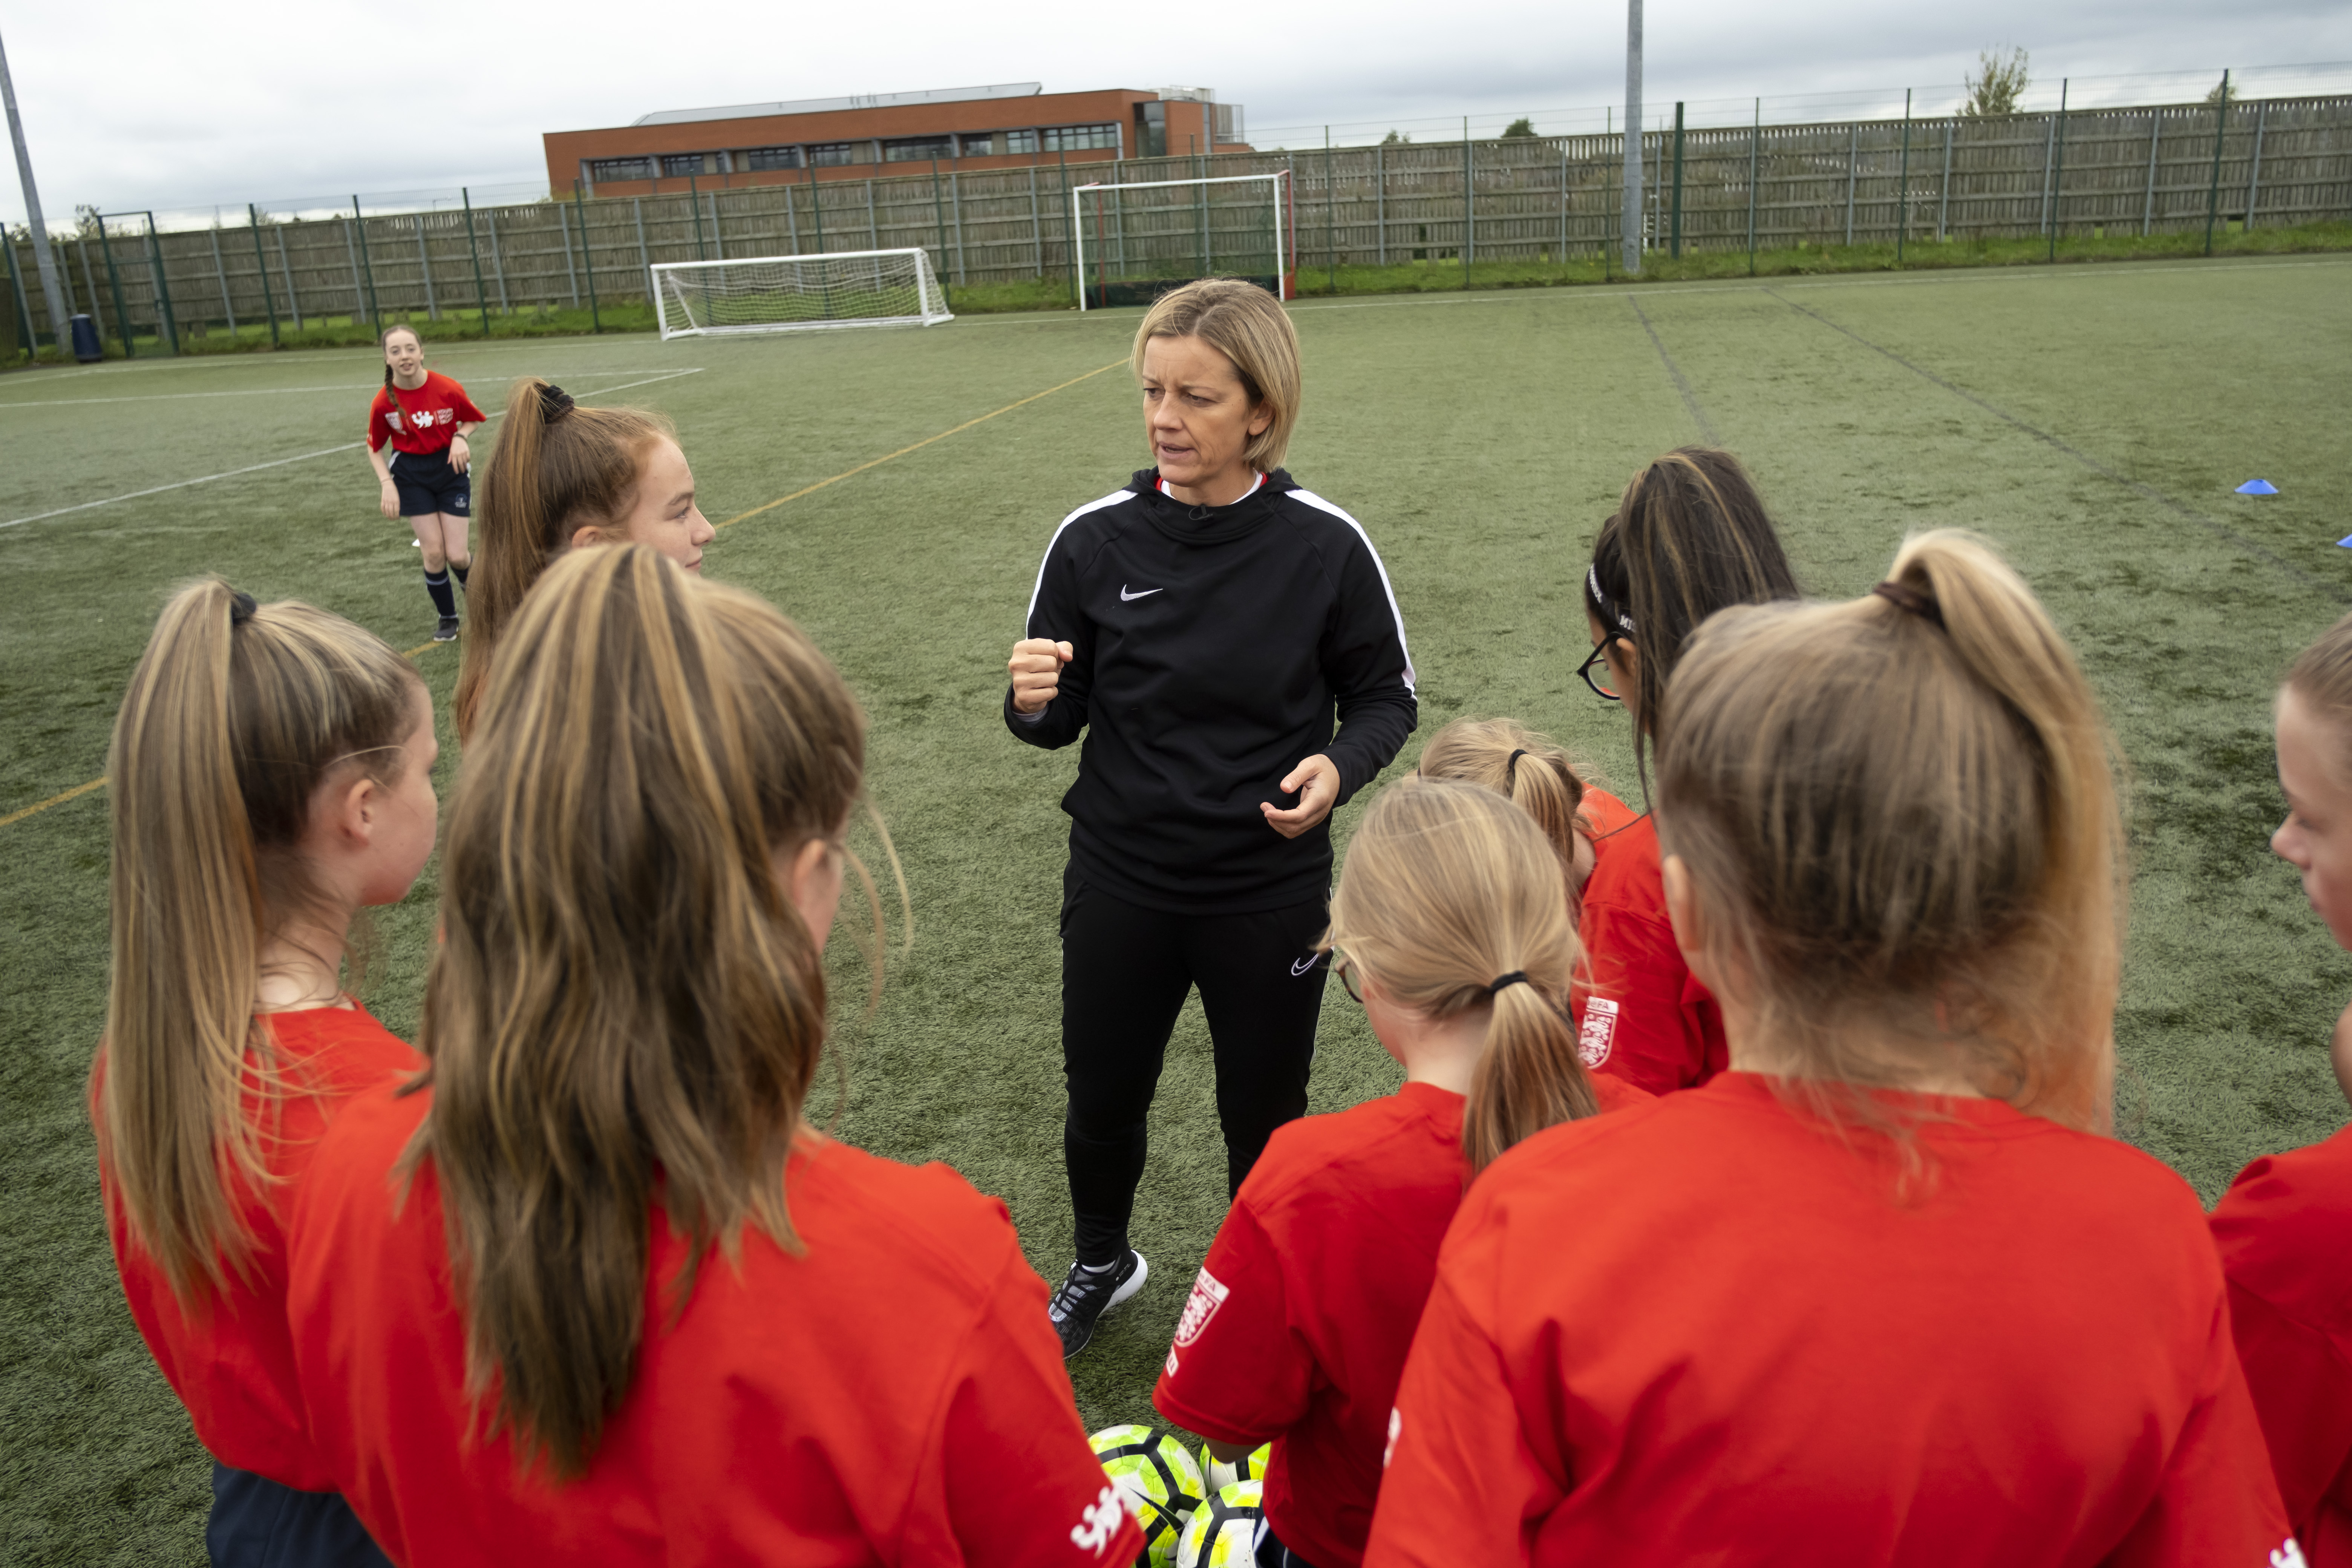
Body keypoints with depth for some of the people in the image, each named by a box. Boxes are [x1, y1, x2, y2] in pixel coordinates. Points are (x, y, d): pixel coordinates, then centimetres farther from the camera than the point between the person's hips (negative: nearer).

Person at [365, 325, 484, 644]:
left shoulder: (448, 389, -16)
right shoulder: (384, 402, -14)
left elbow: (473, 419, 4)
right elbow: (375, 449, 0)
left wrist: (460, 436, -16)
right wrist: (387, 484, -12)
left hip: (451, 469, 0)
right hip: (411, 476, 0)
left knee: (456, 555, -4)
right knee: (434, 553, -4)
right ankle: (447, 618, 18)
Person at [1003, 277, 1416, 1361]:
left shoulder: (1324, 546, -12)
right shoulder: (1094, 540, -7)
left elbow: (1387, 696, -1)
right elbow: (1058, 719, 1)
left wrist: (1339, 764, -21)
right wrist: (1033, 703, -23)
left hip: (1272, 892, -1)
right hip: (1120, 887, 2)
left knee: (1264, 1118, 15)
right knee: (1101, 1103, 18)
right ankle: (1101, 1262, 51)